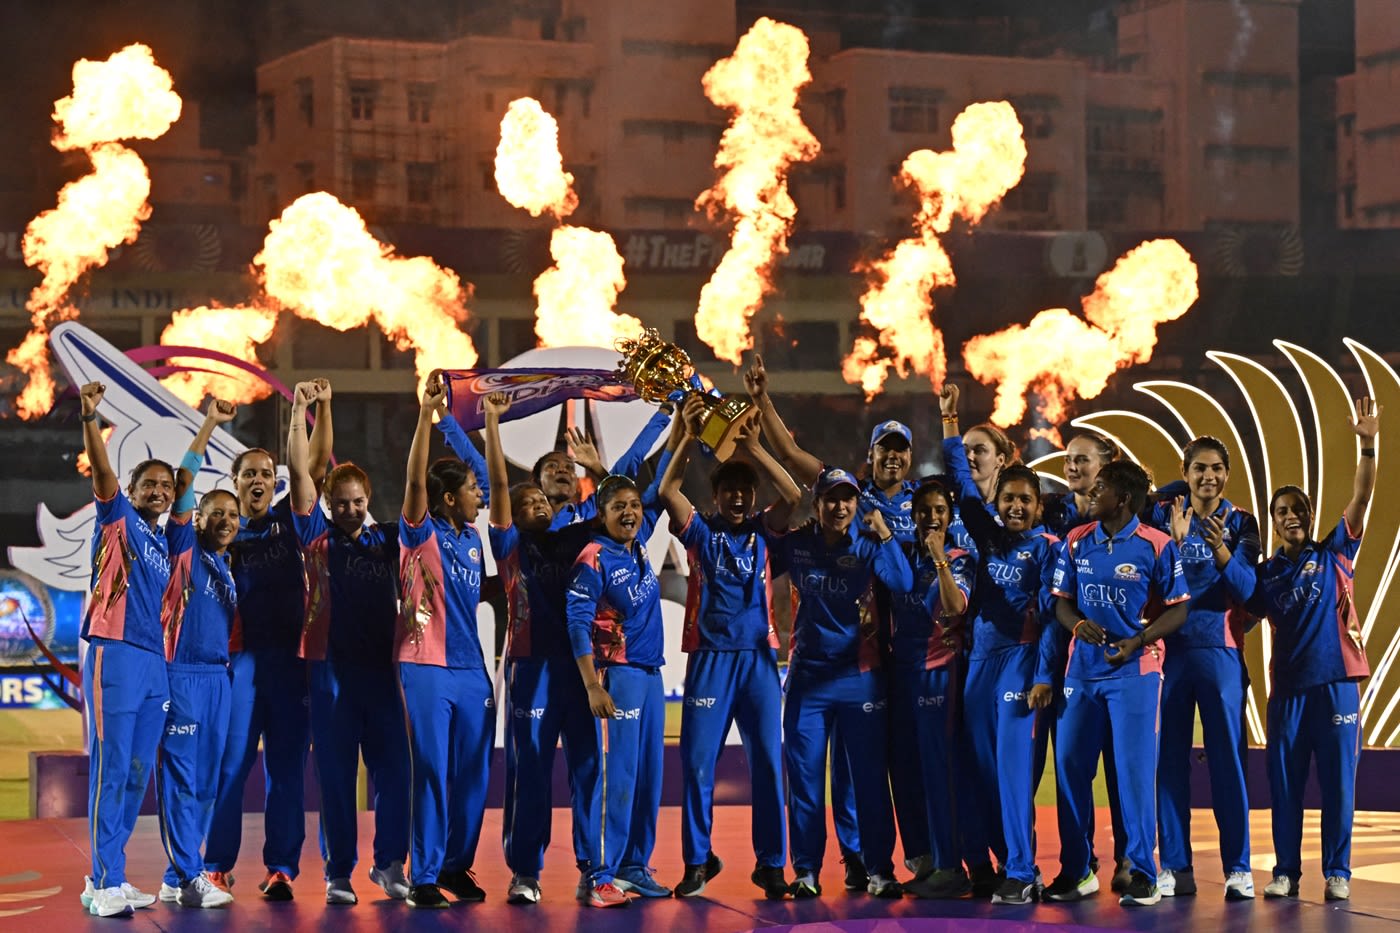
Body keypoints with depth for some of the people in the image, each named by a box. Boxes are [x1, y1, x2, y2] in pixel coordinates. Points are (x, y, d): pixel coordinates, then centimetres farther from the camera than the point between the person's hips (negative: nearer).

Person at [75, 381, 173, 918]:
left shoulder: (162, 544, 21)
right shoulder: (118, 520, 0)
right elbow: (102, 471, -14)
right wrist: (90, 418, -25)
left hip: (153, 662, 7)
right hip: (115, 653, -7)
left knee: (137, 775, 8)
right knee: (110, 770, -10)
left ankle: (110, 877, 15)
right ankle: (104, 883, -11)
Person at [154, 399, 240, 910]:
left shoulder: (228, 568, 17)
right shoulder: (185, 550, 0)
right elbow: (183, 485, -10)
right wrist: (208, 426, -12)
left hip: (219, 677, 7)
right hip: (183, 673, -7)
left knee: (205, 780, 6)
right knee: (180, 775, -7)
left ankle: (179, 878, 11)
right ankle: (188, 877, -8)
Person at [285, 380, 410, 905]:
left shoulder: (386, 540, 10)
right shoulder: (318, 538, 3)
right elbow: (301, 476, -5)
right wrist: (301, 412, -11)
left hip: (380, 665, 2)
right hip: (330, 667, -2)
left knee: (393, 768, 1)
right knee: (335, 774, 2)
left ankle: (390, 862, 14)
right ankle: (338, 872, 8)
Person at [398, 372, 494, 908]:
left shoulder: (472, 539, 12)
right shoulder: (423, 534, -7)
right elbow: (415, 479, -20)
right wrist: (427, 414, -26)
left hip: (471, 669, 6)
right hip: (427, 668, -6)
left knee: (472, 774, 8)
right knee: (431, 773, -5)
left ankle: (457, 865, 20)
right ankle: (423, 877, 0)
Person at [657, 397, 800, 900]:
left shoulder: (762, 531, 8)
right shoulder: (701, 532, 6)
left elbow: (793, 496, -8)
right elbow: (667, 490, -9)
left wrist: (754, 448, -16)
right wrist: (688, 438, -20)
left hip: (758, 657, 1)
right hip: (709, 657, -1)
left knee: (767, 762, 0)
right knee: (697, 761, -1)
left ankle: (770, 864, 7)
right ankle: (698, 861, 10)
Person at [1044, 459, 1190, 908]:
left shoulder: (1156, 546, -8)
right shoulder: (1076, 542, 5)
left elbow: (1177, 610, -5)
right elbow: (1062, 601, 10)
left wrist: (1138, 641, -18)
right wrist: (1078, 624, -12)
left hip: (1133, 670, -5)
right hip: (1083, 668, 5)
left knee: (1135, 769, -5)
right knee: (1069, 766, 5)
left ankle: (1143, 875, 2)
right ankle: (1076, 870, 17)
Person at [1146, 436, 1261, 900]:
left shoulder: (1240, 523, 5)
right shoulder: (1164, 516, 6)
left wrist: (1220, 549, -23)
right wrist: (1175, 540, -18)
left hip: (1221, 649, -1)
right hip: (1170, 648, 1)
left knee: (1228, 758, -3)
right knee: (1170, 758, 1)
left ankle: (1238, 867, -1)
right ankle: (1175, 866, 7)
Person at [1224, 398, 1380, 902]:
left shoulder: (1333, 553, 7)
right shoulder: (1265, 574, 12)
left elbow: (1361, 499, -4)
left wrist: (1368, 445, -16)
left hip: (1336, 681, -2)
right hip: (1287, 686, 2)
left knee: (1337, 781, 0)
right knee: (1284, 783, 4)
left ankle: (1337, 873, 7)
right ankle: (1286, 871, 12)